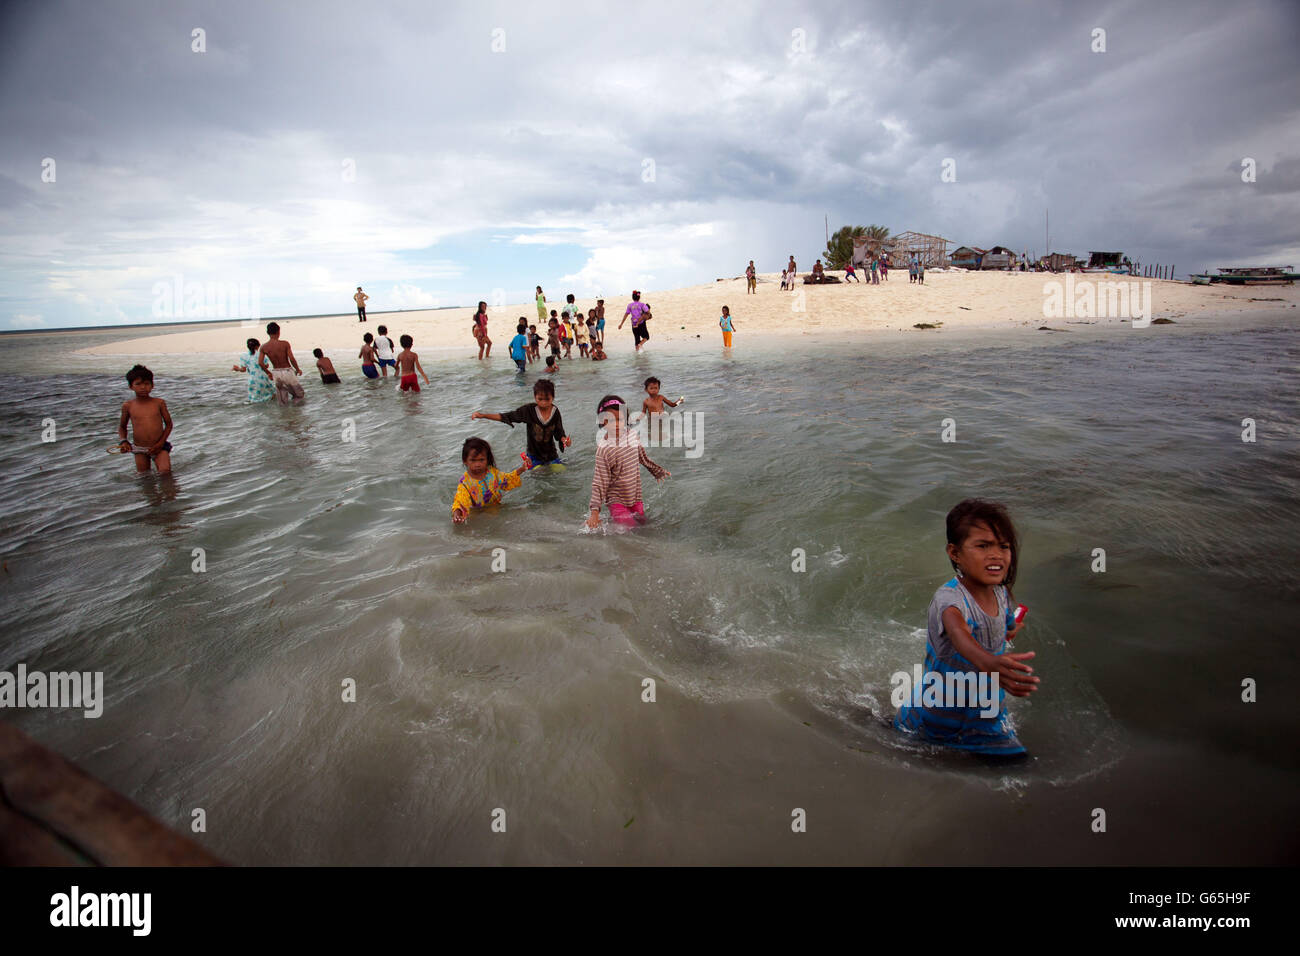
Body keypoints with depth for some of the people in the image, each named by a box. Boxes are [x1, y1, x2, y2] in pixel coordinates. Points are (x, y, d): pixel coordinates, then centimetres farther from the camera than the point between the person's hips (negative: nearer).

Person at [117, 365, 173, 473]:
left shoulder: (159, 403, -2)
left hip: (159, 447, -1)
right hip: (139, 449, 2)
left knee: (165, 471, -18)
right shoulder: (128, 406, 1)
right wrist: (123, 441, -3)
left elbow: (168, 424, 4)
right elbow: (122, 427, 15)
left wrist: (161, 442, -8)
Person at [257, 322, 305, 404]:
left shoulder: (263, 347, -3)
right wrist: (298, 369, -1)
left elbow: (260, 363, -8)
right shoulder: (285, 344, -14)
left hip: (275, 373, 5)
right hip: (287, 372, -5)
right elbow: (292, 359, -17)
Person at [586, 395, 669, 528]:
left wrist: (660, 472, 27)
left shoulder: (632, 435, -5)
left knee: (642, 522, 4)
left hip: (635, 496, 5)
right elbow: (599, 482, -16)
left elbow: (644, 458, 15)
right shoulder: (603, 449, -19)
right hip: (617, 499, -5)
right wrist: (595, 512, -22)